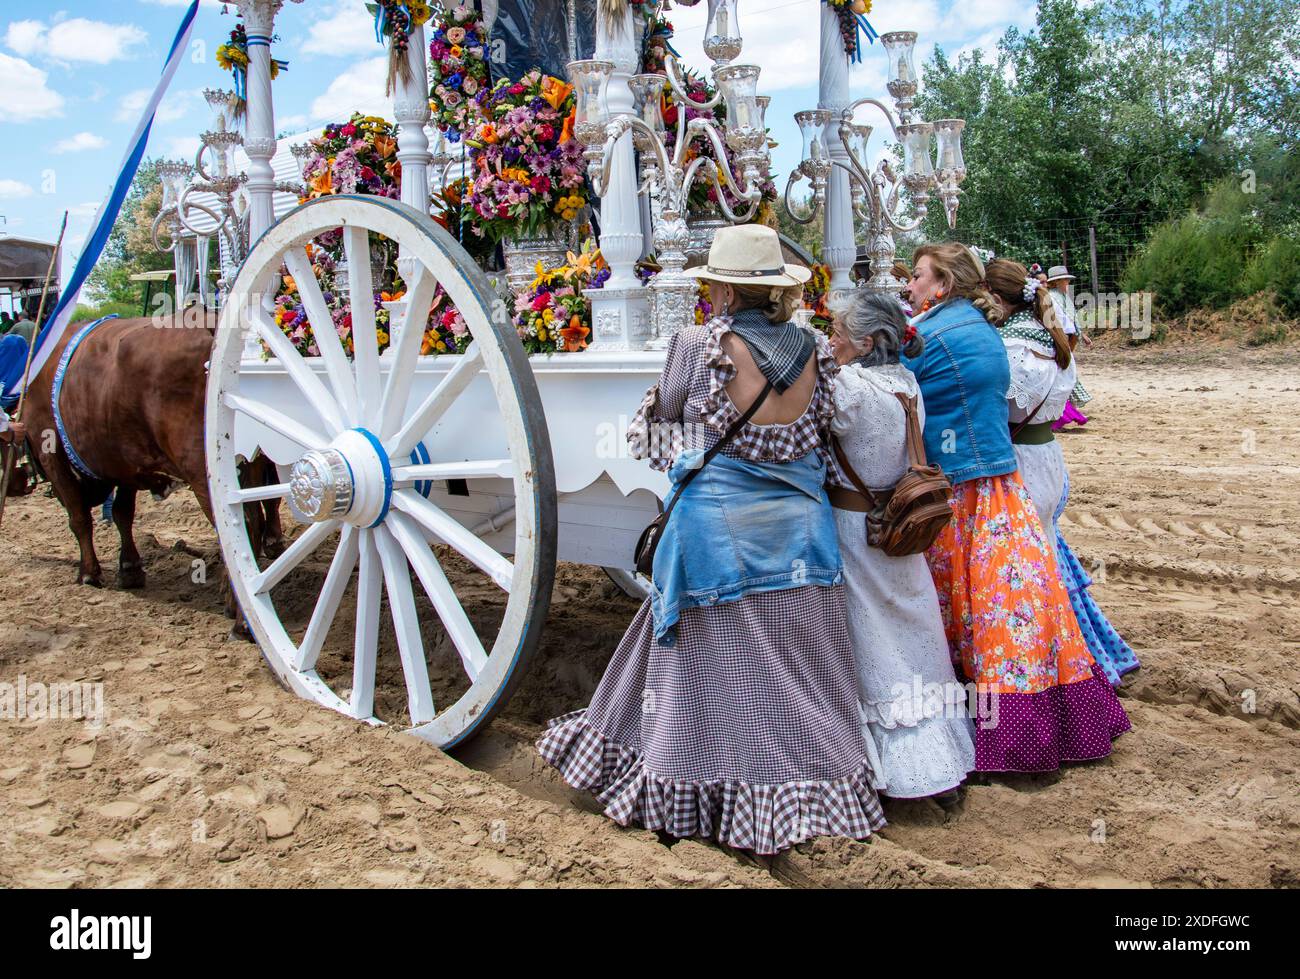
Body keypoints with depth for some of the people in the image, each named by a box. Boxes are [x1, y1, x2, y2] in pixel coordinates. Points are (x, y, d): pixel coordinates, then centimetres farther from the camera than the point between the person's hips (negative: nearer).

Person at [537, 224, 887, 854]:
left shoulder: (699, 344, -9)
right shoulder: (814, 349, 2)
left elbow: (664, 417, 5)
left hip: (717, 525, -3)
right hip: (798, 524, 4)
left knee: (716, 662, 8)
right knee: (796, 668, 13)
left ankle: (683, 800, 22)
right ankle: (807, 792, 24)